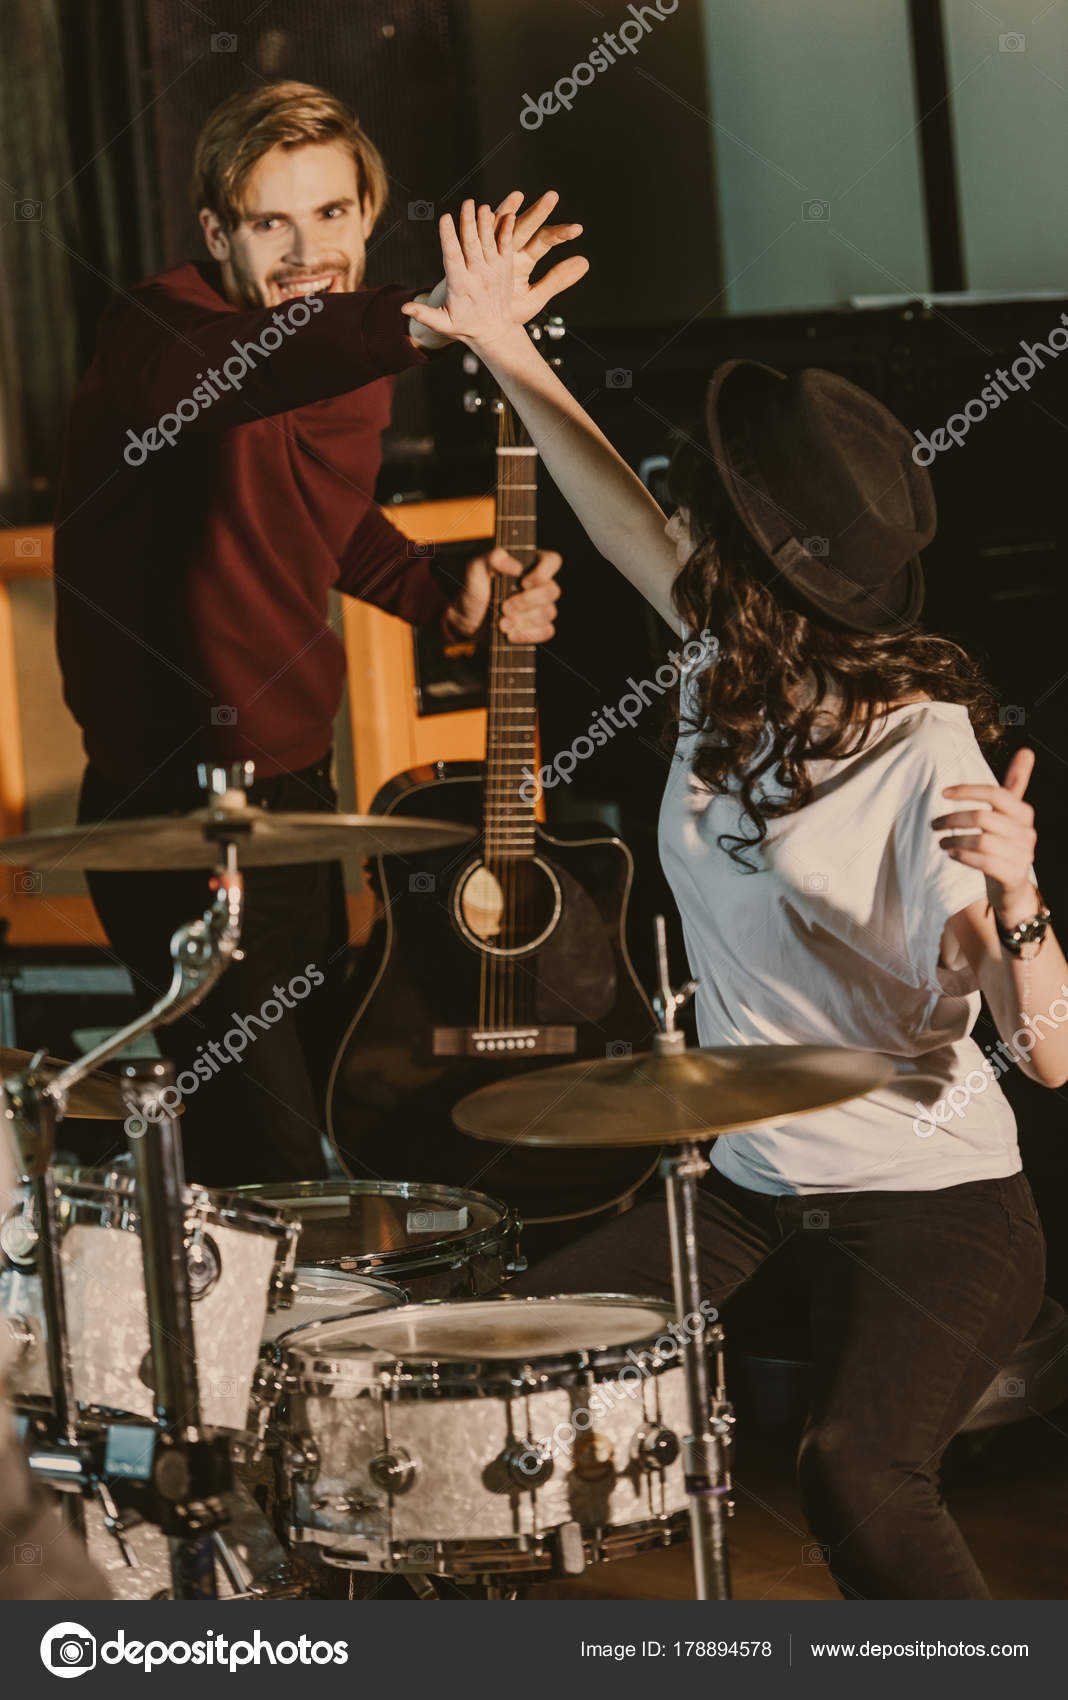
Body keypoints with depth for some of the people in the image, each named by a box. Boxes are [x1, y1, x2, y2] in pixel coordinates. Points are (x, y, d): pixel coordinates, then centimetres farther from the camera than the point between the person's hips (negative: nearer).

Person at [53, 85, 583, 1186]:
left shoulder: (350, 358, 4)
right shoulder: (159, 331, -20)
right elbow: (222, 372, -46)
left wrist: (439, 597, 5)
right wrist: (425, 324, -62)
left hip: (297, 786, 8)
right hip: (176, 807, -8)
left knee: (326, 1087, 21)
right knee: (271, 1173, -10)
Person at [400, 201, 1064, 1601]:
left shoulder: (925, 754, -22)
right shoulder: (731, 688, -1)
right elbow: (632, 532, 19)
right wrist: (505, 350, 21)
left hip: (934, 1208, -8)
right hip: (755, 1182, 8)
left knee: (856, 1475, -29)